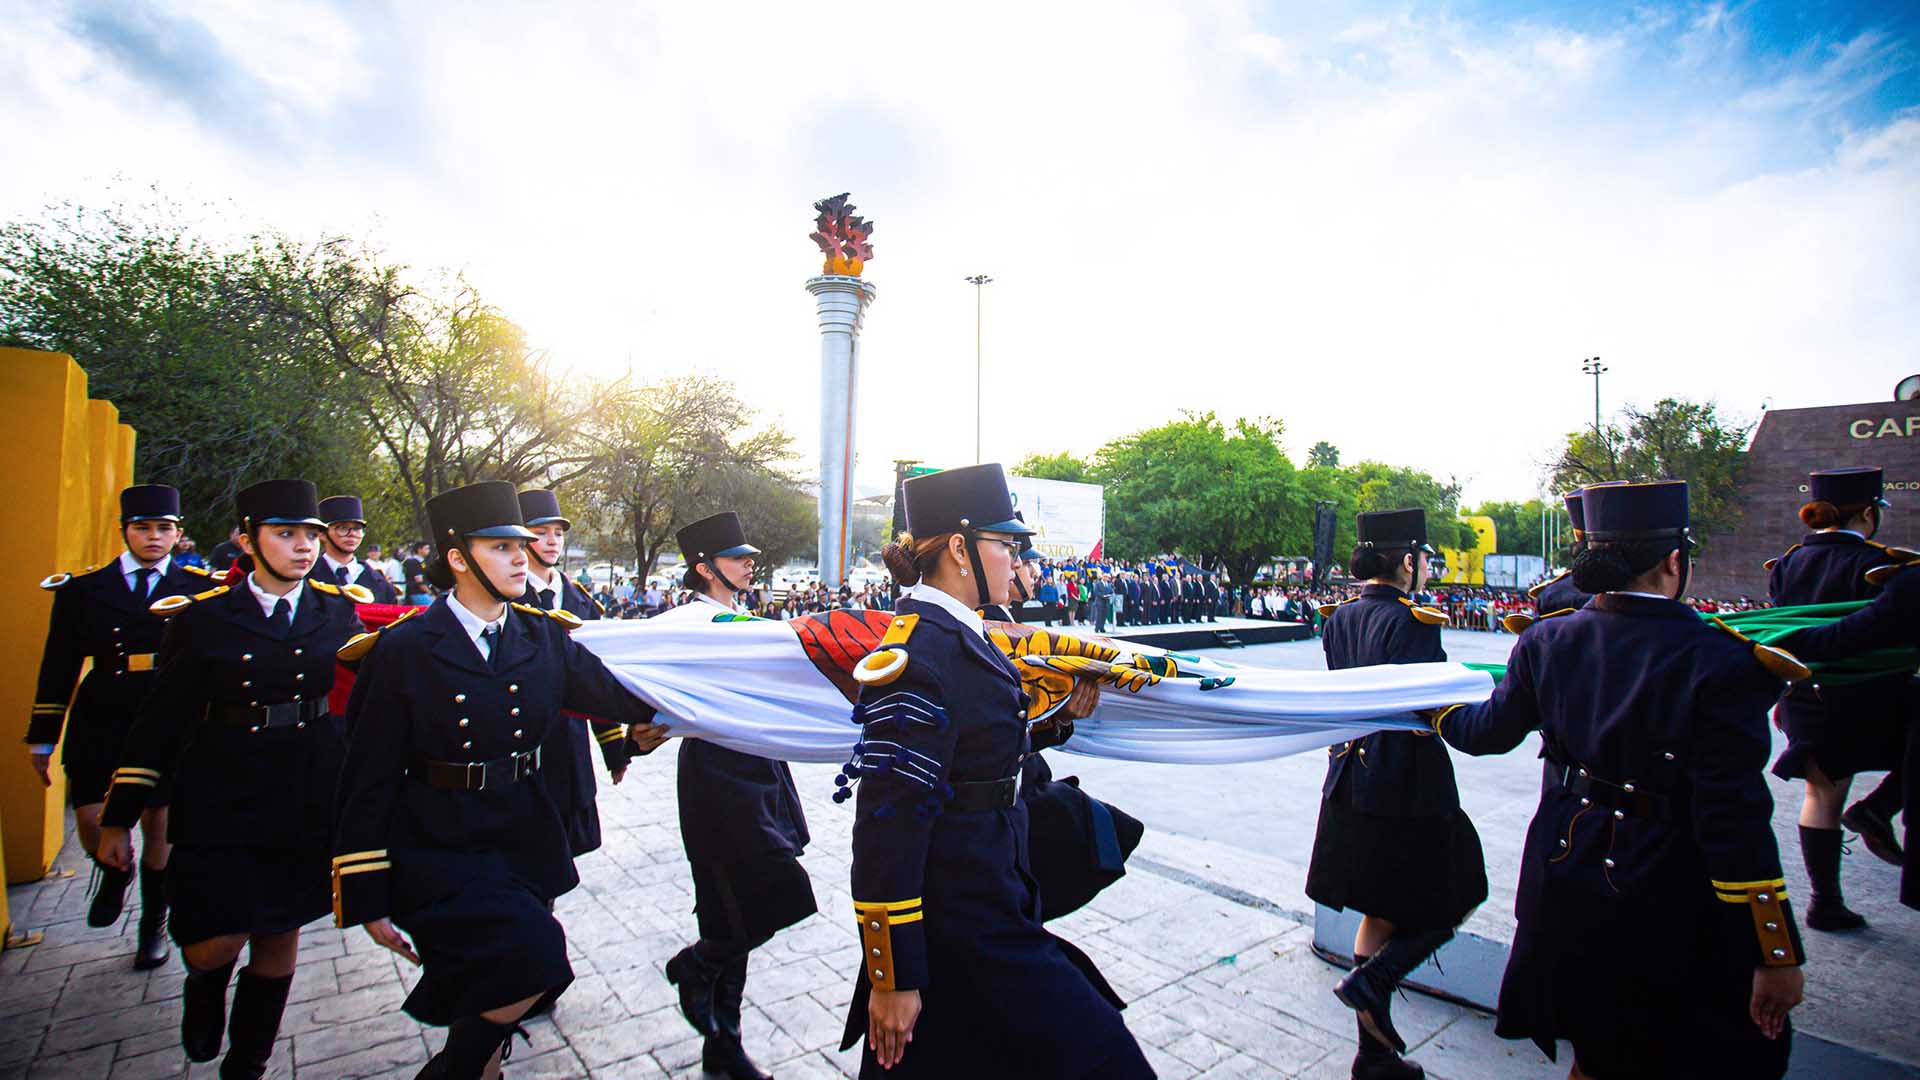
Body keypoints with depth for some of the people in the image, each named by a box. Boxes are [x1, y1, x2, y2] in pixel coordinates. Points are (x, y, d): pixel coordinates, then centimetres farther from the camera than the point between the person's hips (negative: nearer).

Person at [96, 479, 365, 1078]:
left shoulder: (338, 610, 2)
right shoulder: (204, 616, -3)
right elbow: (160, 720, 0)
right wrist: (118, 818, 1)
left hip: (310, 804, 2)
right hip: (223, 804, -2)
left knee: (280, 936, 13)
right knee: (218, 942, -5)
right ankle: (205, 986, 34)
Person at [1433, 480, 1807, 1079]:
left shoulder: (1548, 640, -7)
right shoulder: (1720, 662, -19)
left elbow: (1490, 731, 5)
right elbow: (1736, 819, -19)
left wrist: (1440, 709, 27)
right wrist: (1776, 955, -10)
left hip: (1563, 884, 5)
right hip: (1670, 911, -4)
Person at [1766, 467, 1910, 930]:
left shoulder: (1788, 562, 5)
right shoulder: (1873, 562, -12)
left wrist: (1782, 697, 17)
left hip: (1807, 701, 6)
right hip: (1867, 699, -5)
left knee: (1822, 794, 13)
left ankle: (1825, 901, 17)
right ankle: (1877, 809, 5)